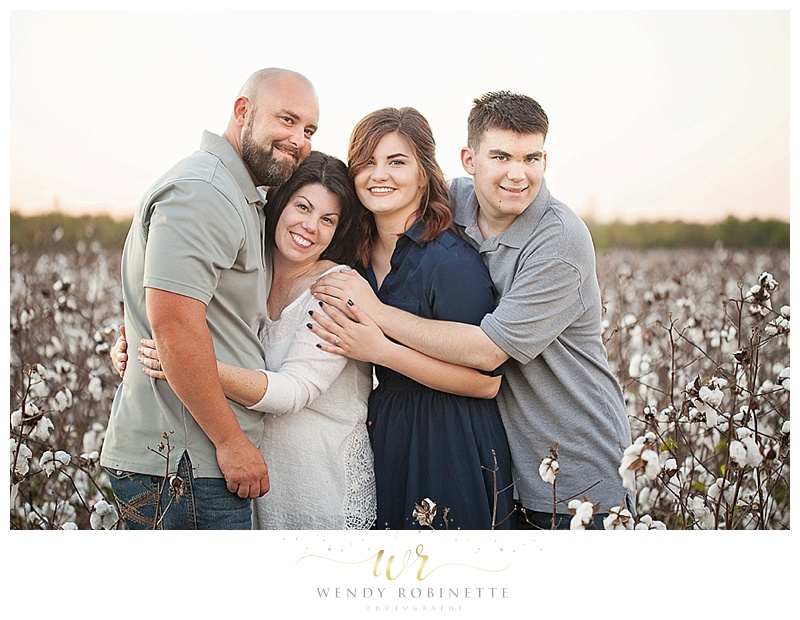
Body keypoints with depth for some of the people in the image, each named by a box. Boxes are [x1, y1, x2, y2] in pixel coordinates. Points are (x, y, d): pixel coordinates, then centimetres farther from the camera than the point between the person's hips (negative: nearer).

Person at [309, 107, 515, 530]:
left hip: (447, 448, -7)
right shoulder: (359, 255, 4)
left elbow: (486, 380, -20)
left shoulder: (452, 261, -18)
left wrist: (379, 350, -23)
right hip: (383, 439, 7)